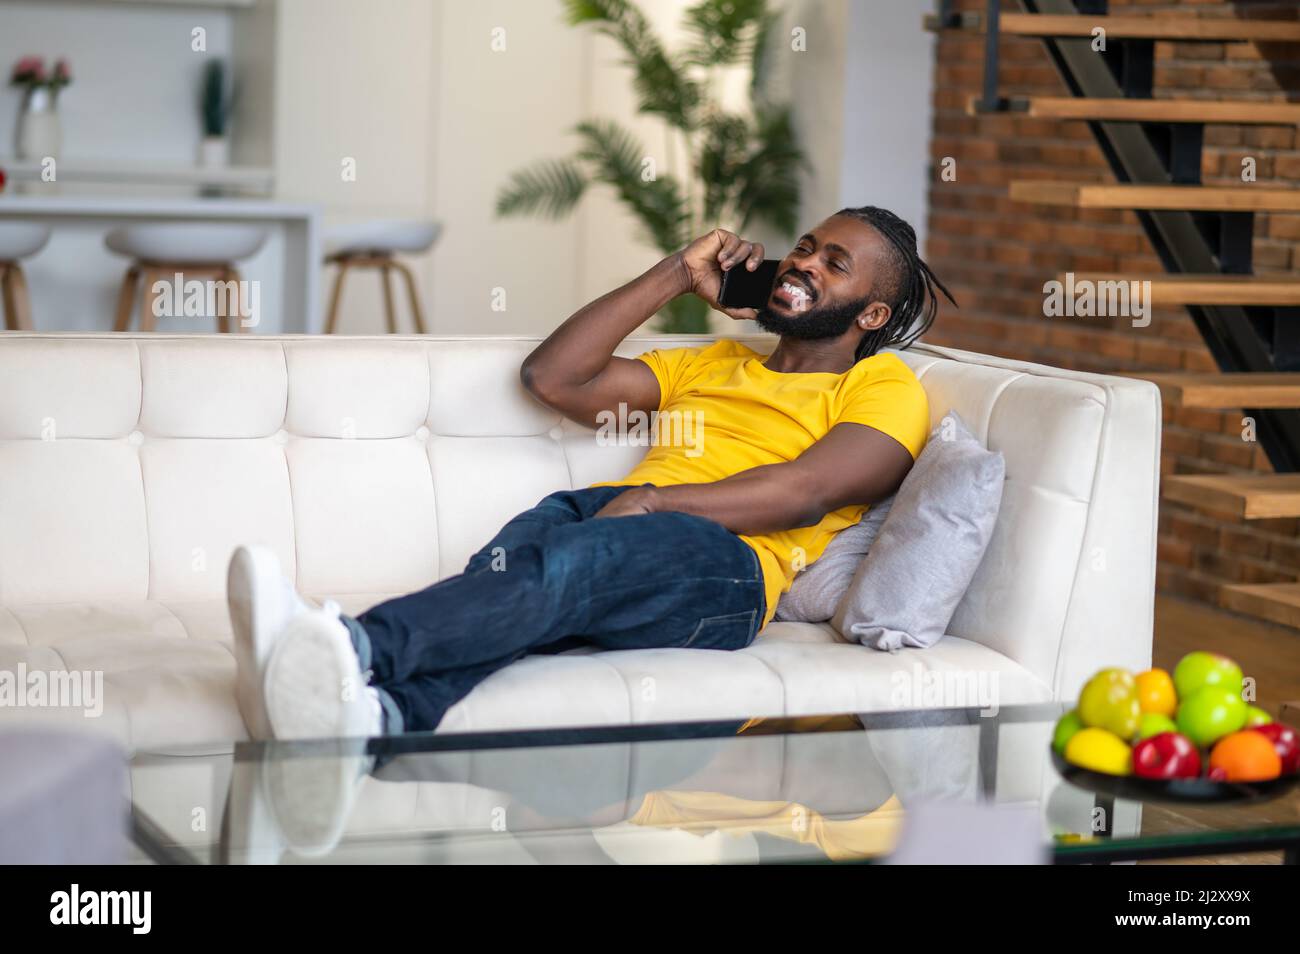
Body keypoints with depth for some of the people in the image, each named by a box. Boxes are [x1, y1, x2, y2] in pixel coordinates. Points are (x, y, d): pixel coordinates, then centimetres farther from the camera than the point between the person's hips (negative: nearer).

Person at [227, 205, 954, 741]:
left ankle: (356, 648, -63)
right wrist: (678, 277, 26)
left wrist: (656, 501, -15)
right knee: (542, 525, -34)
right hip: (608, 516, 5)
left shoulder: (885, 387, 19)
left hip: (721, 565, -4)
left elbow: (805, 493, -3)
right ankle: (387, 713, -63)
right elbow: (552, 377, 28)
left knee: (563, 561, -37)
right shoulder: (715, 365, 39)